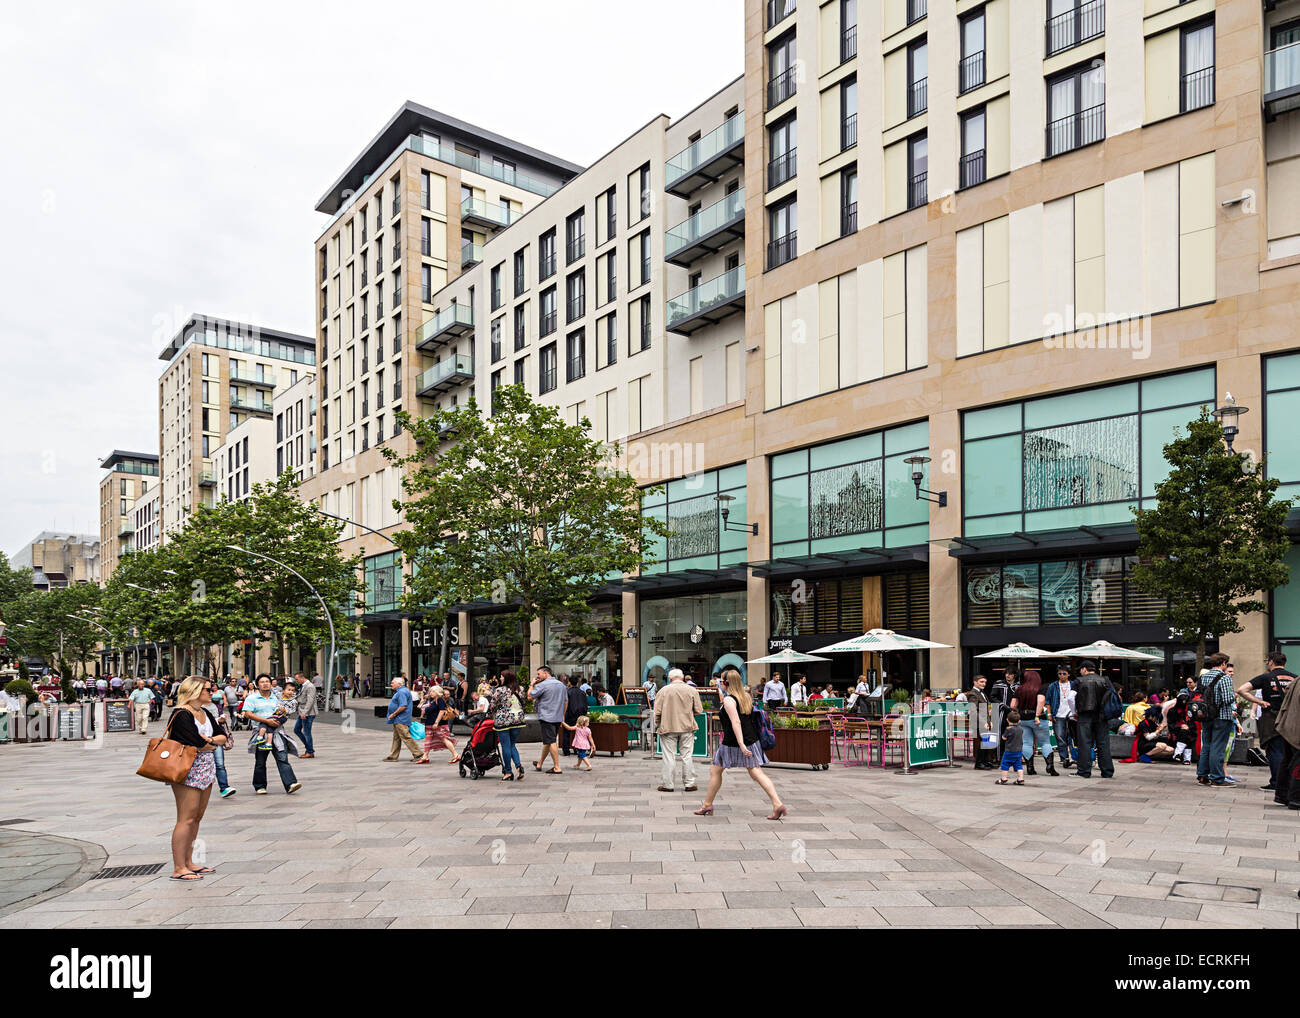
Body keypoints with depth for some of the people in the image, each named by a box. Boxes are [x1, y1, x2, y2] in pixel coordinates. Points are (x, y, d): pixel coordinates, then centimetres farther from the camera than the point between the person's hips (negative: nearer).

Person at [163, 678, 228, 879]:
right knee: (186, 819, -7)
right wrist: (214, 743, -1)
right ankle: (179, 869, -2)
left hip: (206, 770, 9)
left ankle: (188, 862, 19)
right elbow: (197, 744, -19)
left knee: (197, 818, 11)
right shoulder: (181, 715, -13)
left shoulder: (205, 713, 15)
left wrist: (210, 740, -9)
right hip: (187, 771, -9)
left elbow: (224, 737, 12)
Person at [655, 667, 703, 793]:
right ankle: (689, 783, 13)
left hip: (668, 727, -1)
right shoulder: (692, 690, -1)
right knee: (687, 756, 8)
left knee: (669, 757, 4)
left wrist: (657, 725, 11)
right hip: (687, 727, 1)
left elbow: (657, 712, -5)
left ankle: (667, 784, 7)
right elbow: (699, 710, 1)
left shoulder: (664, 691, -4)